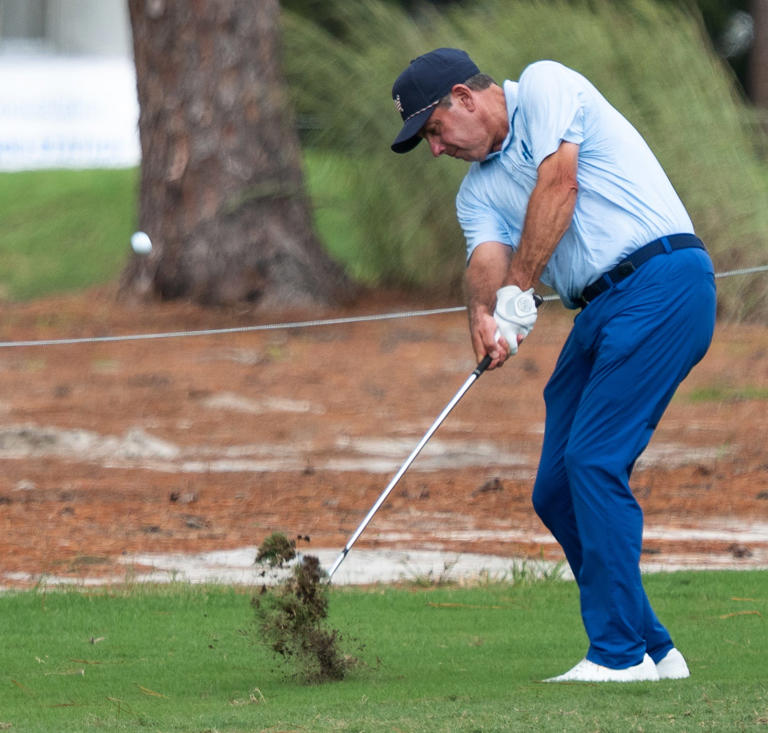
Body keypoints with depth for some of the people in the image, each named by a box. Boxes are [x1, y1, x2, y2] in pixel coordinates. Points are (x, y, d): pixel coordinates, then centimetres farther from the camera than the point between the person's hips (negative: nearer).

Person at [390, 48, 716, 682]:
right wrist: (485, 312, -23)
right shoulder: (477, 189, 20)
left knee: (594, 462, -16)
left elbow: (557, 189, -11)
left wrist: (516, 296, -12)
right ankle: (651, 651, 12)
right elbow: (488, 257, 1)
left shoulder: (545, 86, 1)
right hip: (598, 311, 9)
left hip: (662, 279, -9)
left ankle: (619, 654, -15)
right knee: (556, 491, 4)